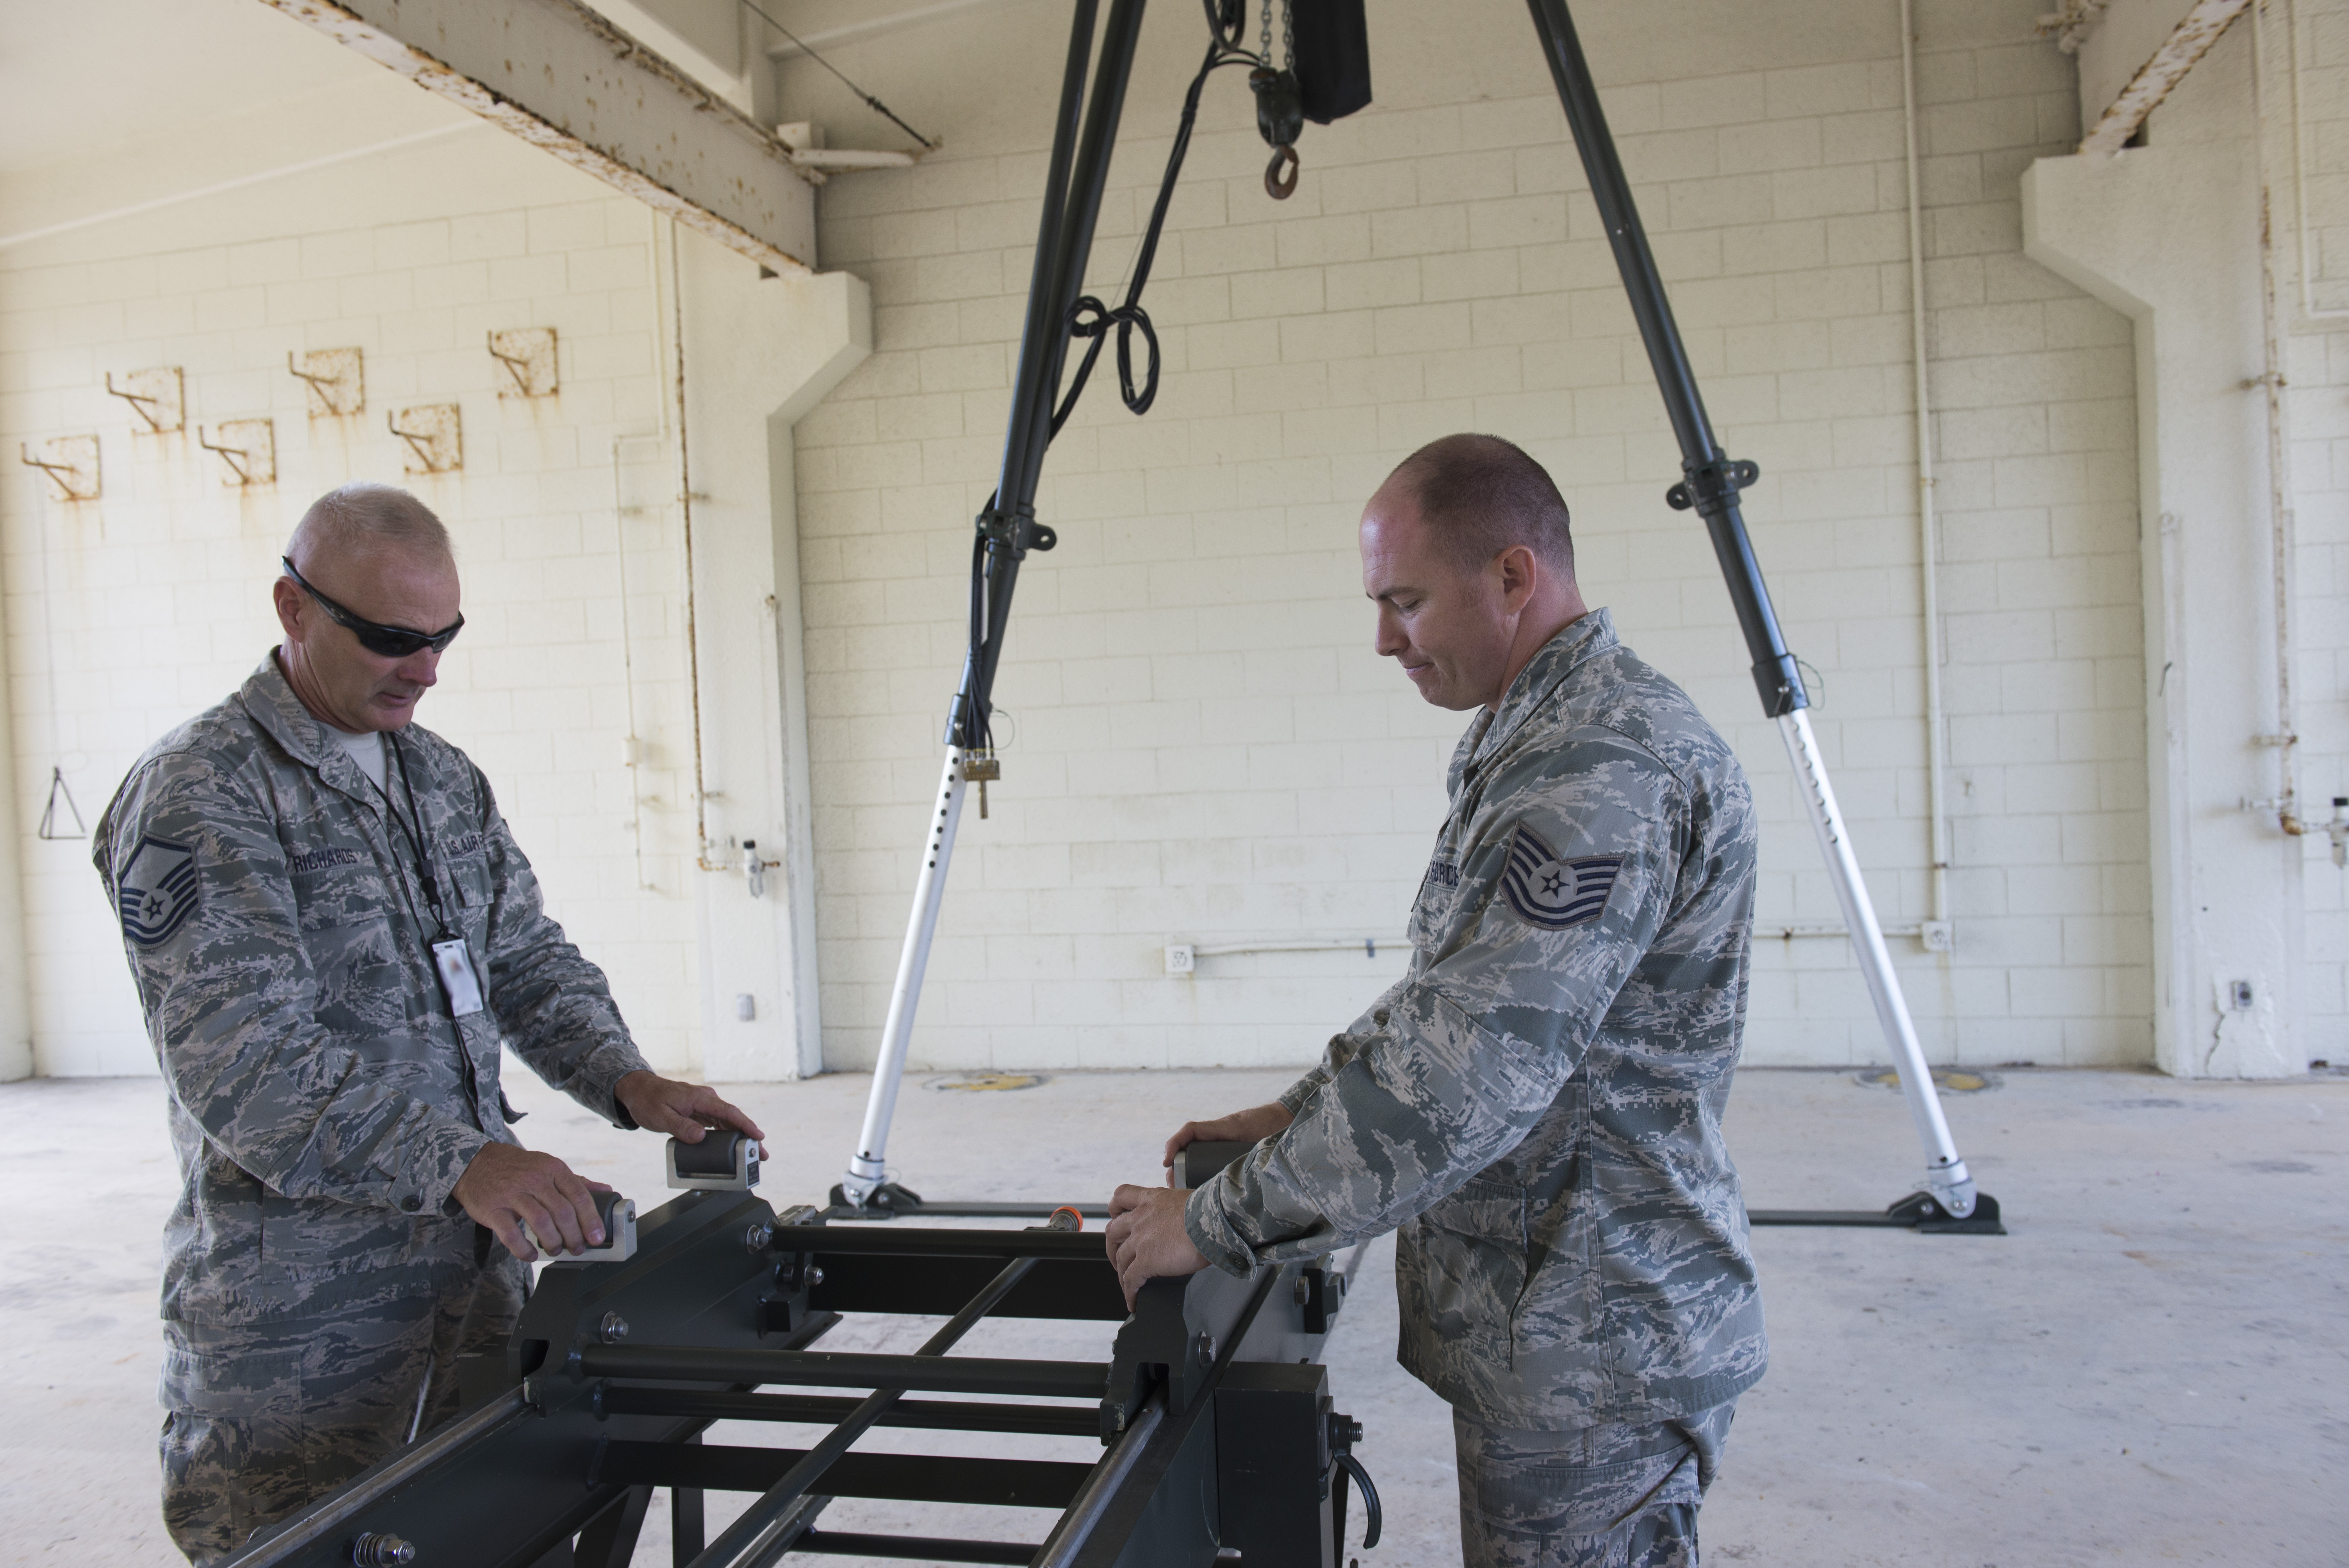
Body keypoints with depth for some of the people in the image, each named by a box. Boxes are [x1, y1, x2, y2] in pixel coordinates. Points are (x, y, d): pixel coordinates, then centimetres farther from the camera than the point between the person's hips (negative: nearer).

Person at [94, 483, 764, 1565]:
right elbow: (245, 1061, -23)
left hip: (476, 1265, 7)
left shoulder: (445, 778, 12)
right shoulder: (196, 797, -13)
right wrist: (461, 1162, -33)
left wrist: (624, 1080, -4)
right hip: (299, 1312, -7)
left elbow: (528, 957, 14)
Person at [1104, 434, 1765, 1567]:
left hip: (1590, 1344, -10)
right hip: (1547, 1315, 10)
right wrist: (1301, 1113, 11)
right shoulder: (1537, 741, 11)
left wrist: (1216, 1227, -21)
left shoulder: (1603, 772, -25)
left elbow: (1463, 1080, -30)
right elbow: (1453, 996, 19)